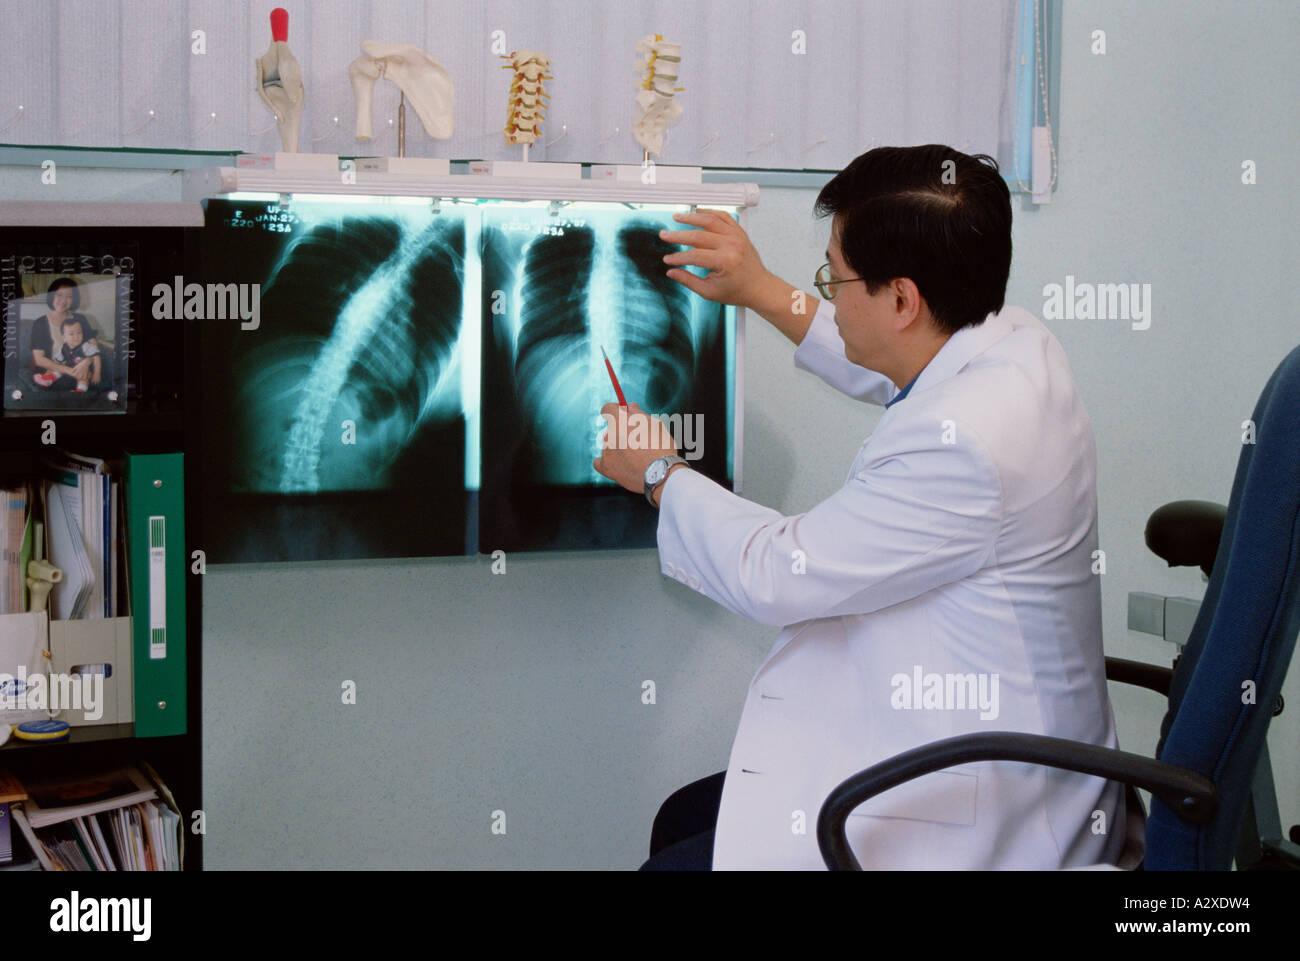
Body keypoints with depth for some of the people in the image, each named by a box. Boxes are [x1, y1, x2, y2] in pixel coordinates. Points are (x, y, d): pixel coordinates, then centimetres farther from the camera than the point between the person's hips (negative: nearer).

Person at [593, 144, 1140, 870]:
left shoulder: (960, 446, -30)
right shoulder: (1016, 342, -1)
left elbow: (778, 576, -19)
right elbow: (887, 376, 25)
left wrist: (659, 473, -2)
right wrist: (763, 292, 28)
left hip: (979, 824, -10)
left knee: (679, 862, -10)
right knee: (684, 819, 14)